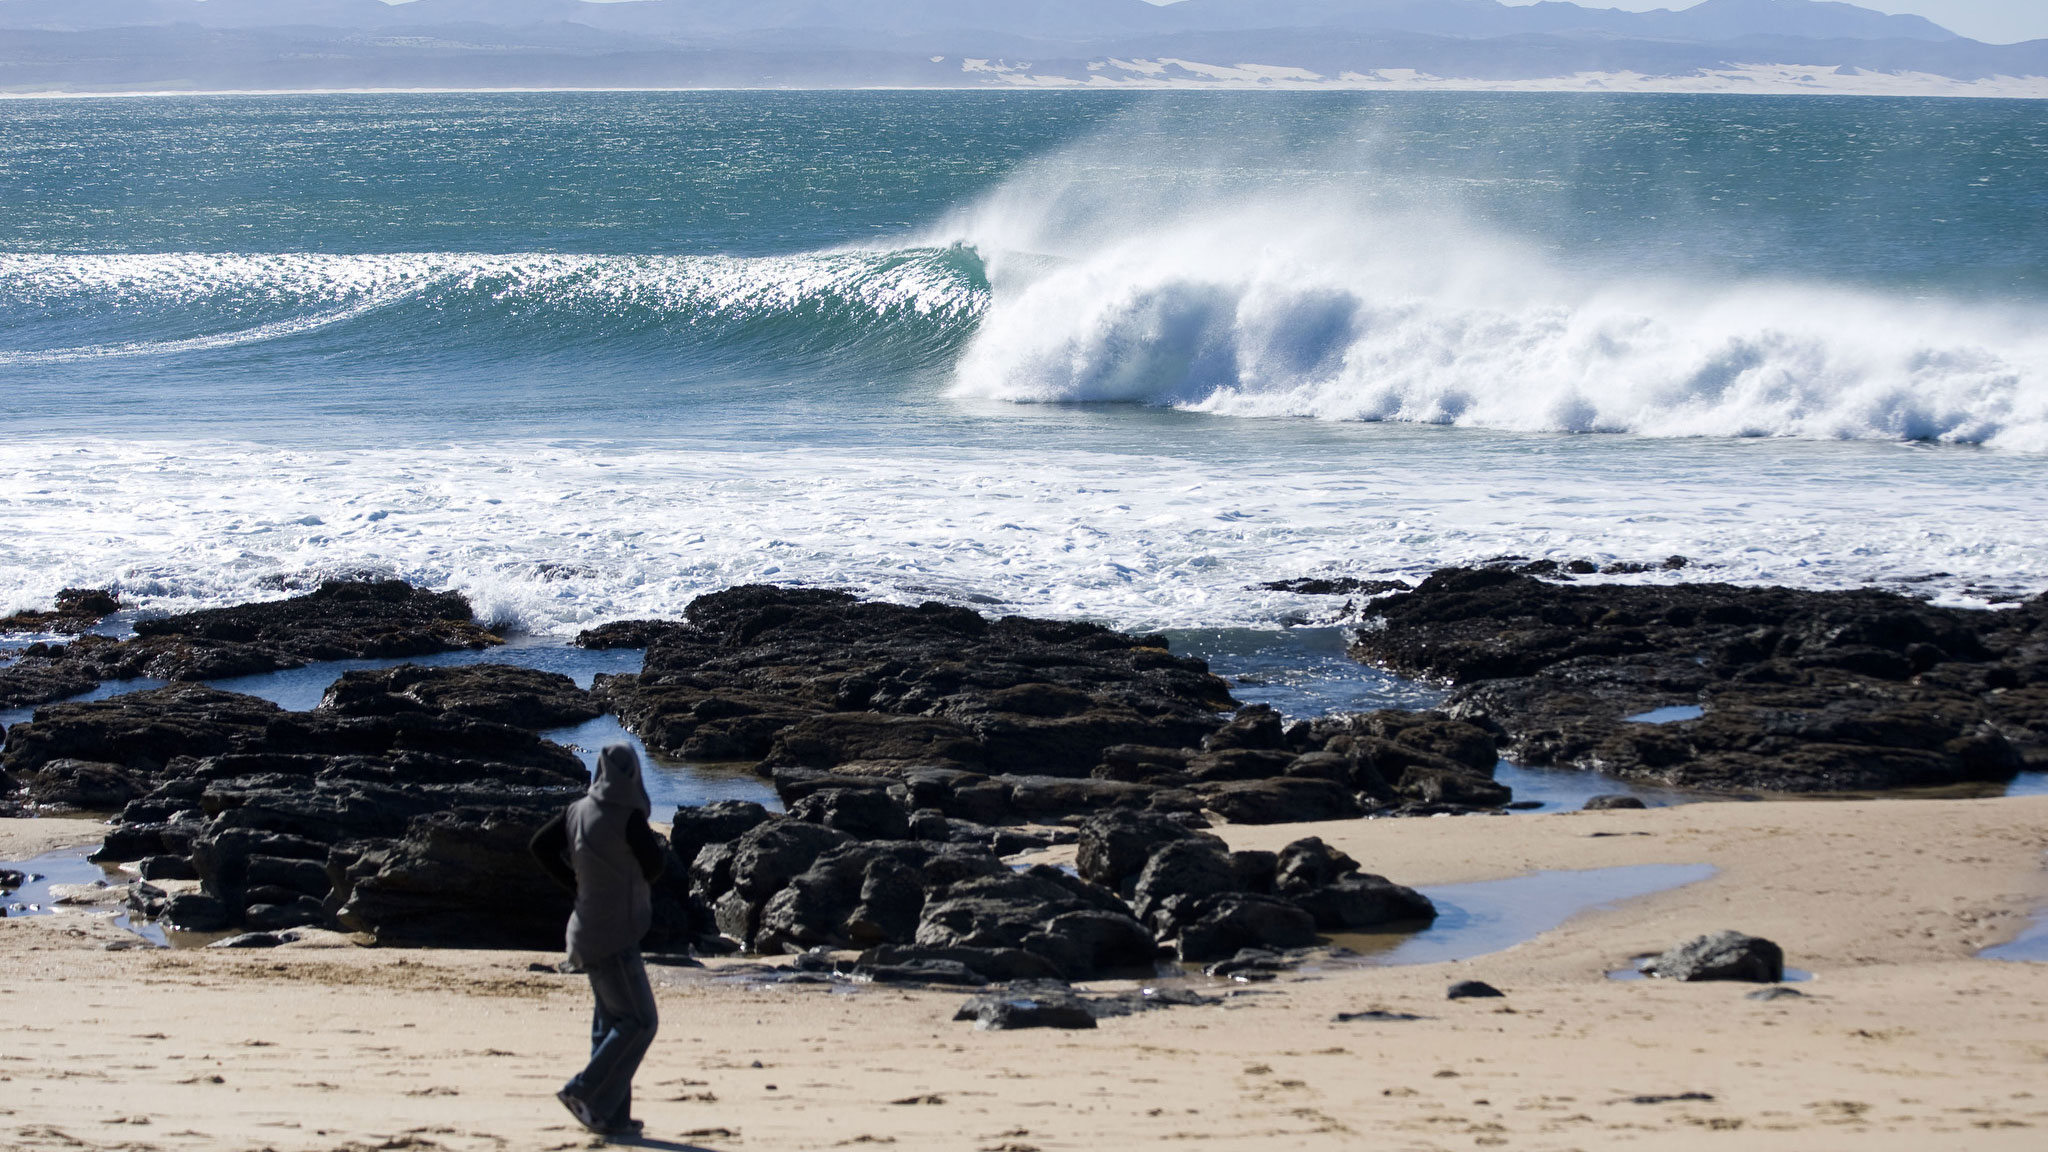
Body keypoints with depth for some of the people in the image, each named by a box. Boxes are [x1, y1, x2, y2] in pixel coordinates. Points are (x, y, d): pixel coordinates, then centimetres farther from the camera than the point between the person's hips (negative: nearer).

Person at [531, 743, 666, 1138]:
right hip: (614, 934, -8)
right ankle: (585, 1092, -9)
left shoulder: (579, 811, 2)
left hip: (590, 928, 8)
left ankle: (611, 1116, 14)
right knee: (640, 1021, -3)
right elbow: (653, 866, -11)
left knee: (611, 1021, 13)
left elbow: (540, 845, 10)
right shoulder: (629, 818, -19)